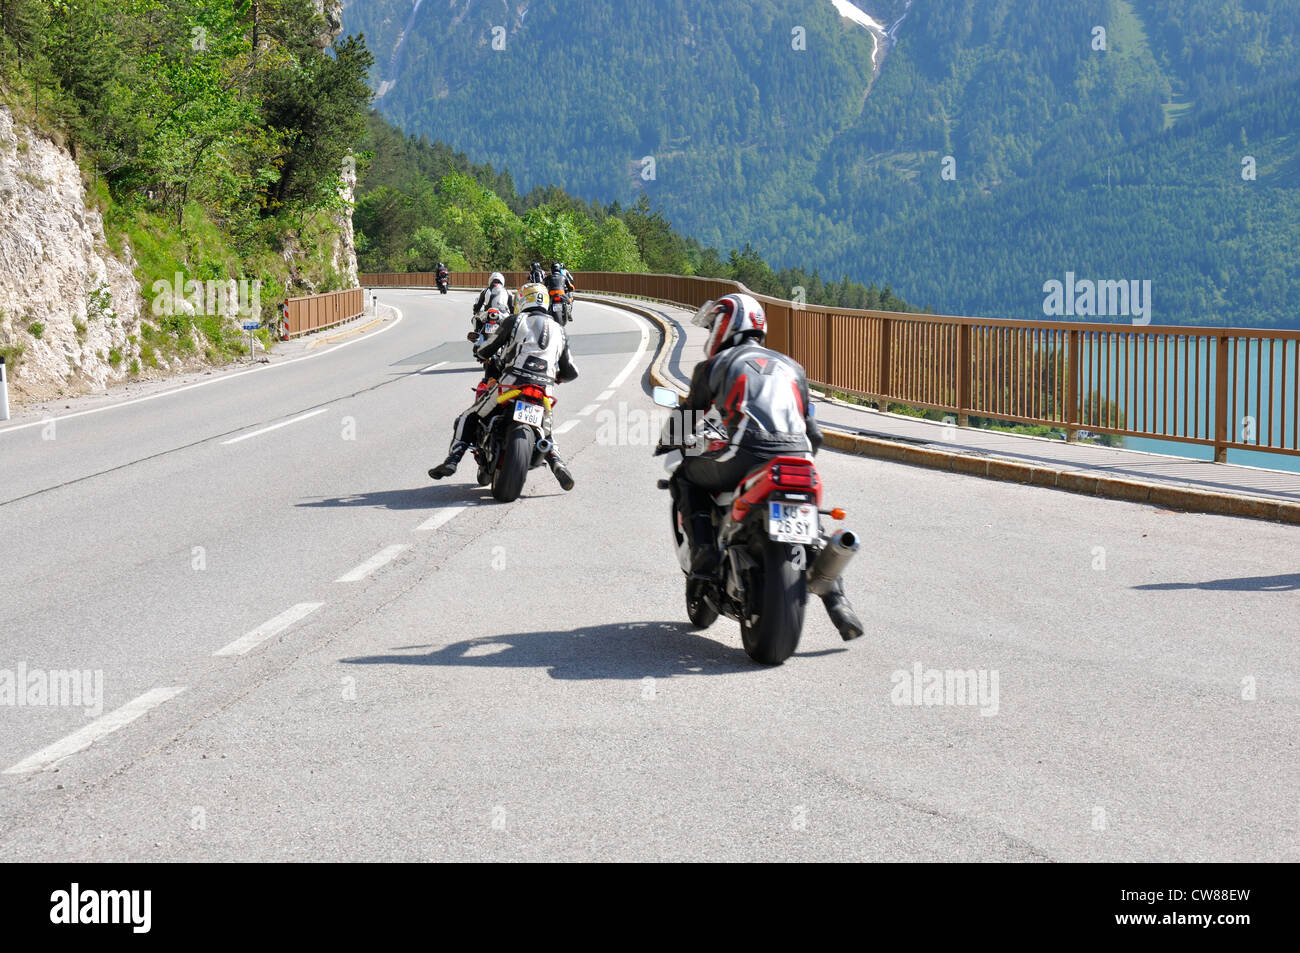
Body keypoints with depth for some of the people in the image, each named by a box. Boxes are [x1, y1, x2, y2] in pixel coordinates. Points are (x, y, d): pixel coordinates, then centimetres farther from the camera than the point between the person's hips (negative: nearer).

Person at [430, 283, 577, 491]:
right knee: (545, 433, 26)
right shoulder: (559, 330, 20)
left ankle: (452, 460, -3)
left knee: (468, 419, 12)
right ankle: (556, 462, -2)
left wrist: (484, 356, 38)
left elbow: (484, 351, 14)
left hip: (513, 383, -3)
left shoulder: (514, 321, 9)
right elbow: (570, 372, 22)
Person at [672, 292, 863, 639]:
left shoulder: (714, 365, 16)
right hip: (797, 459, 4)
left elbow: (687, 419, 23)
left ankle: (704, 548, 3)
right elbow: (812, 432, 27)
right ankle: (837, 601, 11)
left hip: (745, 455, -4)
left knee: (685, 475, 24)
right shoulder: (791, 366, 28)